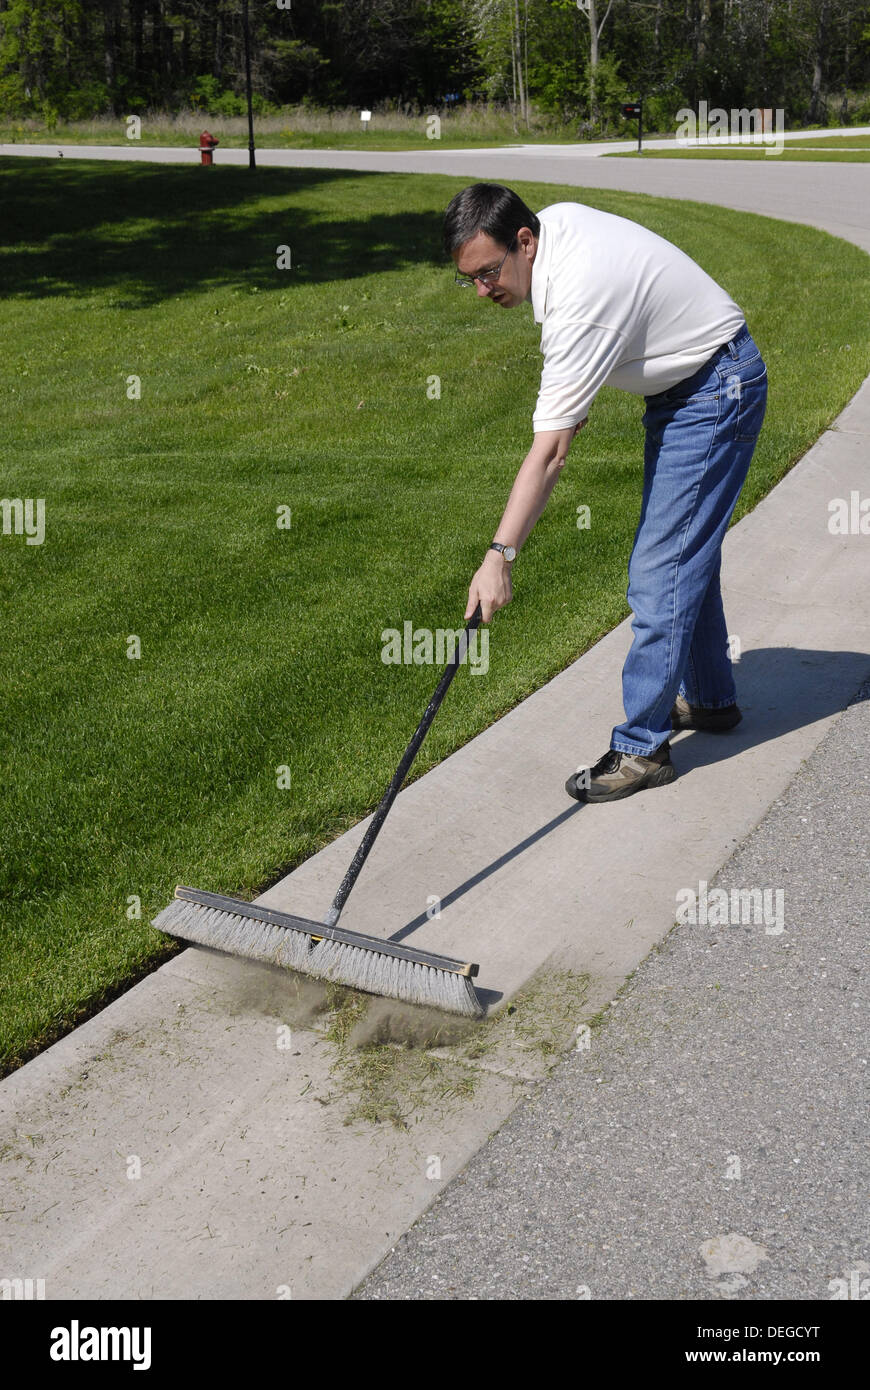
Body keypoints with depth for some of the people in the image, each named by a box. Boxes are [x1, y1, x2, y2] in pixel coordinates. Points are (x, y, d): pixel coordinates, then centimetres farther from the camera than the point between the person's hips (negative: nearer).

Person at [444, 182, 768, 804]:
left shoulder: (580, 297, -34)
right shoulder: (556, 219, -6)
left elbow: (550, 452, -38)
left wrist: (500, 555, -40)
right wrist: (578, 399, 14)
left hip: (715, 395, -10)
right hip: (684, 384, 10)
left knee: (661, 569, -13)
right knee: (688, 552, 19)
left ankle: (643, 748, -6)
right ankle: (711, 699, 34)